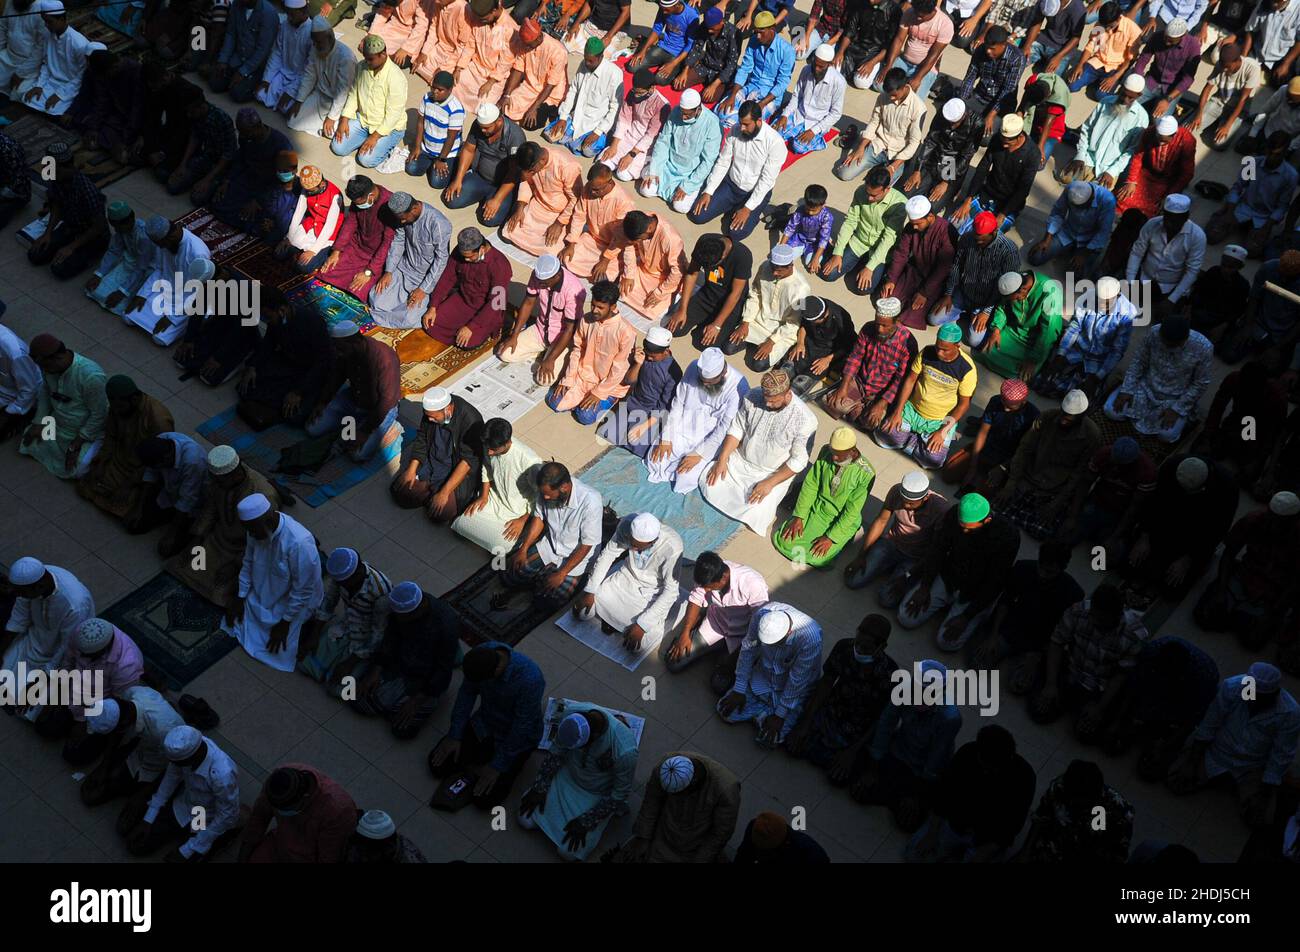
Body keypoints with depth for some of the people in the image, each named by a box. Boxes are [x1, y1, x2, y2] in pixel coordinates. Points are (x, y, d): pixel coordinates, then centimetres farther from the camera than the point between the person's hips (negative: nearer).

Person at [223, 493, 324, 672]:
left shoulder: (298, 543, -41)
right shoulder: (258, 528, -19)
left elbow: (302, 590, -29)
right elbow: (248, 563, 0)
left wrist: (285, 623, -21)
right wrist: (240, 599, 2)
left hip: (293, 601, -6)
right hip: (264, 591, 6)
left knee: (280, 651, -8)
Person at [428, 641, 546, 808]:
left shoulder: (530, 679, -39)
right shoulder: (482, 654, -23)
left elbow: (522, 728, -27)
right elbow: (467, 692, -6)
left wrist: (498, 766, -19)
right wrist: (455, 735, -6)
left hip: (518, 738, -5)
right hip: (485, 722, 5)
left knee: (484, 799, -11)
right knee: (438, 764, 0)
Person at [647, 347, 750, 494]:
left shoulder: (738, 386, -24)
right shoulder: (694, 367, -12)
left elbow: (725, 428, -21)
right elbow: (677, 404, -4)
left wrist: (699, 454, -22)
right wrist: (666, 439, -9)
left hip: (712, 437, -4)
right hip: (685, 426, 4)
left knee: (686, 479, -18)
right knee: (655, 460, -9)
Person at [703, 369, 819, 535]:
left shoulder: (804, 420, -25)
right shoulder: (752, 399, -13)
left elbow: (798, 461, -19)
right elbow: (736, 429, -1)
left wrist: (770, 483, -23)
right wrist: (722, 459, -10)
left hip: (774, 473, -4)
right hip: (741, 460, 4)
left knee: (755, 515, -20)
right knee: (710, 484, -9)